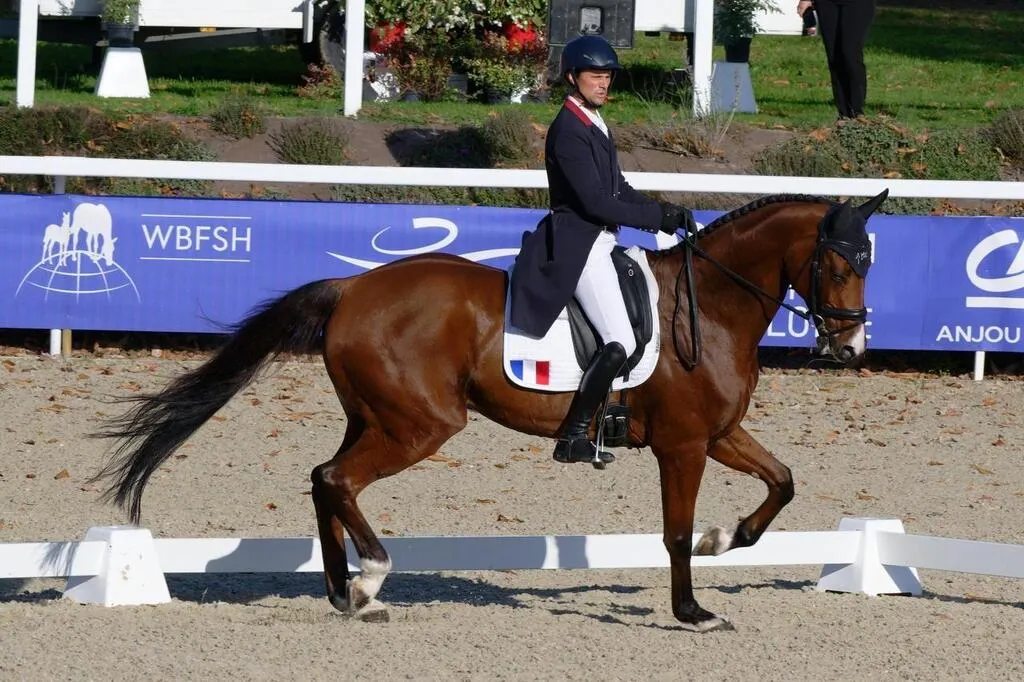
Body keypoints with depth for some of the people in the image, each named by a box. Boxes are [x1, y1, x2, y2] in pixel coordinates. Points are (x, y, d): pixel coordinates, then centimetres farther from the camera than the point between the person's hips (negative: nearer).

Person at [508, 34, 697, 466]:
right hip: (578, 244, -10)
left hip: (600, 241, 10)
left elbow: (617, 189, 17)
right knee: (620, 344, -16)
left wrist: (665, 213, 2)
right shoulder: (568, 131, -17)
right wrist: (658, 215, -19)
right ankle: (572, 439, -12)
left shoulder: (596, 125, 15)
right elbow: (595, 201, -22)